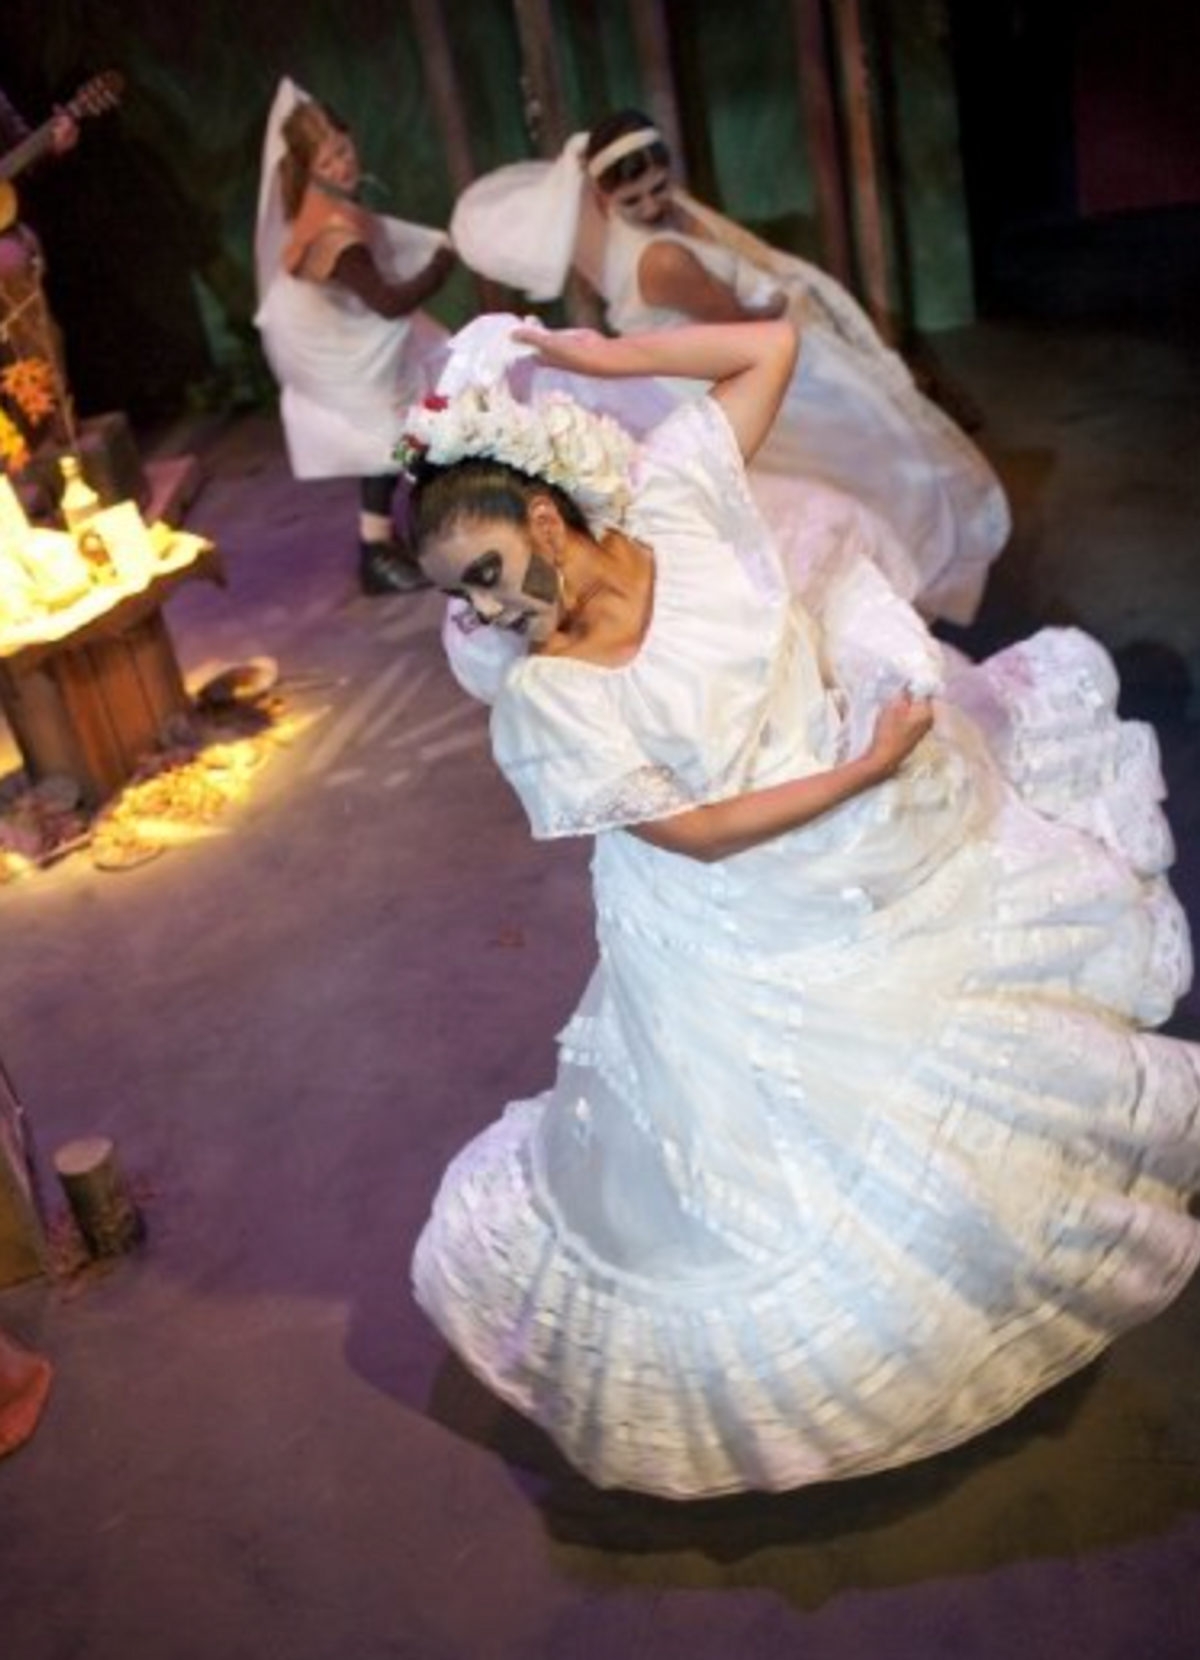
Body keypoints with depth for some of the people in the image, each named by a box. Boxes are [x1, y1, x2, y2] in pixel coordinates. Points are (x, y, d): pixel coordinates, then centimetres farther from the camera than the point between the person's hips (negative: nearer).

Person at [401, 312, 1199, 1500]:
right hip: (771, 941, -4)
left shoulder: (671, 492, -13)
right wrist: (868, 768, -21)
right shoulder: (541, 698, -22)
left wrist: (600, 356, -13)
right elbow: (697, 831, -20)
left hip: (917, 839, 5)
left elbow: (772, 344, -5)